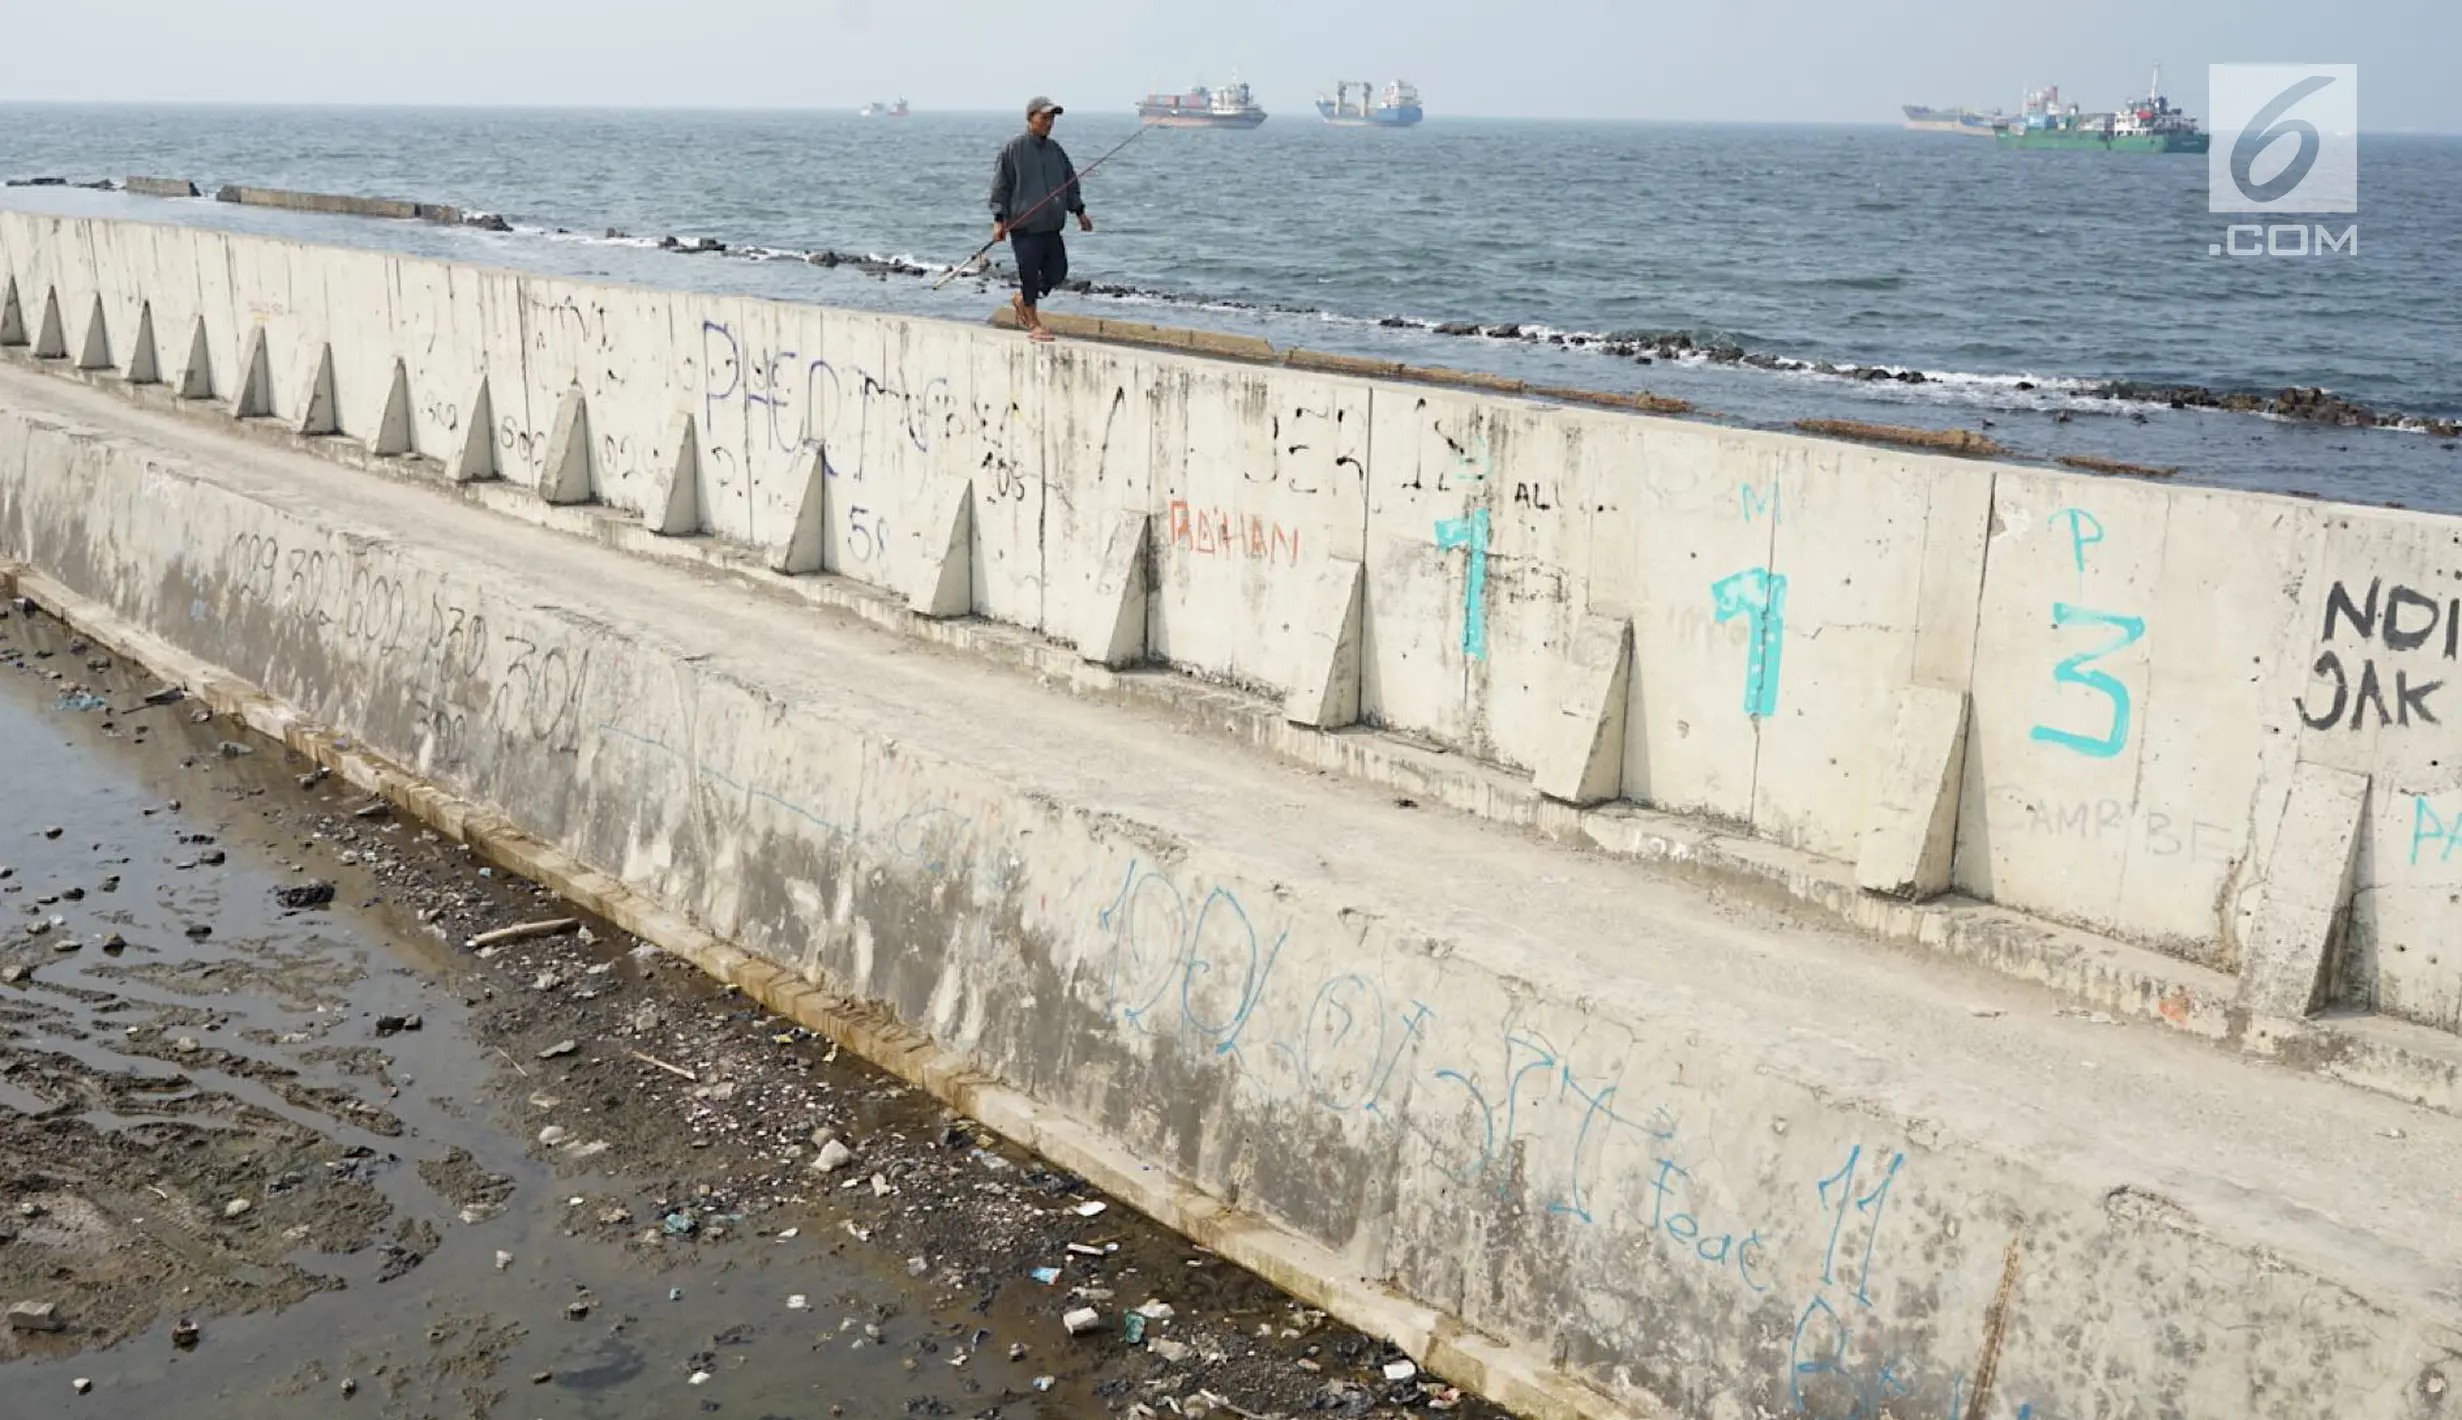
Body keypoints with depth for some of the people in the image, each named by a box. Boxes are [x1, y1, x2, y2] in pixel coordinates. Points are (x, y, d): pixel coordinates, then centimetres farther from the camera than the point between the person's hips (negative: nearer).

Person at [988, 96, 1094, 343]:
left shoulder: (1055, 149, 13)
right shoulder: (1013, 148, -4)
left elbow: (1070, 181, 23)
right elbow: (1000, 186, -4)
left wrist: (1079, 211, 18)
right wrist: (999, 220, -9)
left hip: (1051, 225, 6)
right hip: (1024, 225, -6)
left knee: (1057, 272, 3)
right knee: (1029, 273, -4)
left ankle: (1023, 299, 28)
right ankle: (1033, 324, 8)